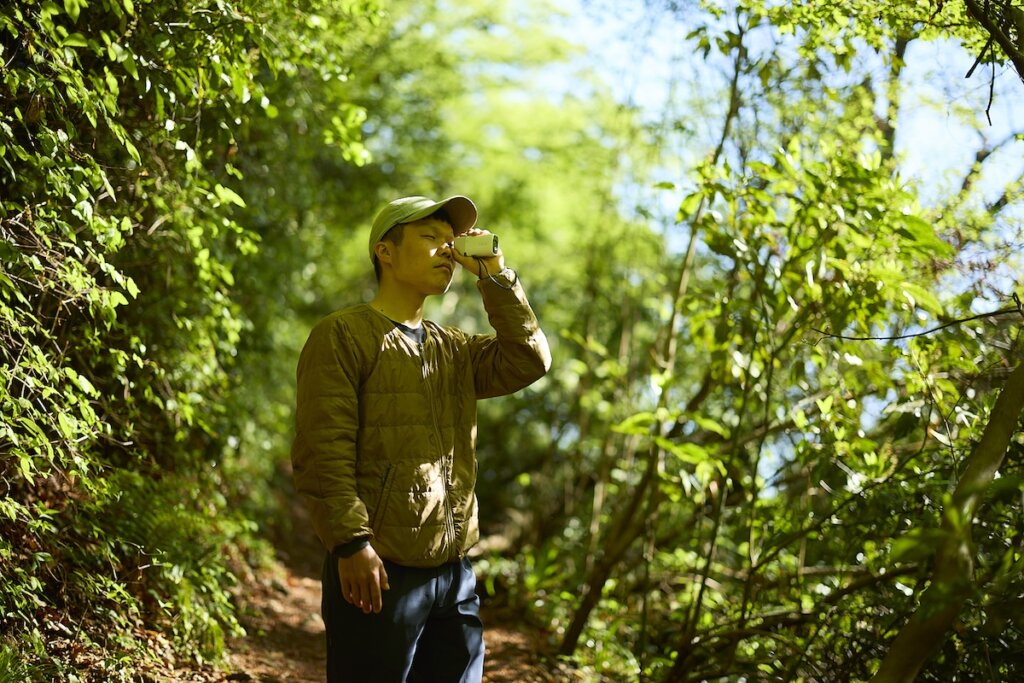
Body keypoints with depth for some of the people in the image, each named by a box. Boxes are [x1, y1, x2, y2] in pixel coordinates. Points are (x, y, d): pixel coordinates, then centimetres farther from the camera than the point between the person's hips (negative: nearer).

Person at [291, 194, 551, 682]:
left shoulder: (454, 349, 18)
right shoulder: (343, 335, -4)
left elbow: (529, 361, 5)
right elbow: (323, 449, -12)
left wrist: (495, 276, 2)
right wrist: (351, 542, -19)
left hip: (455, 573, 7)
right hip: (379, 572, -7)